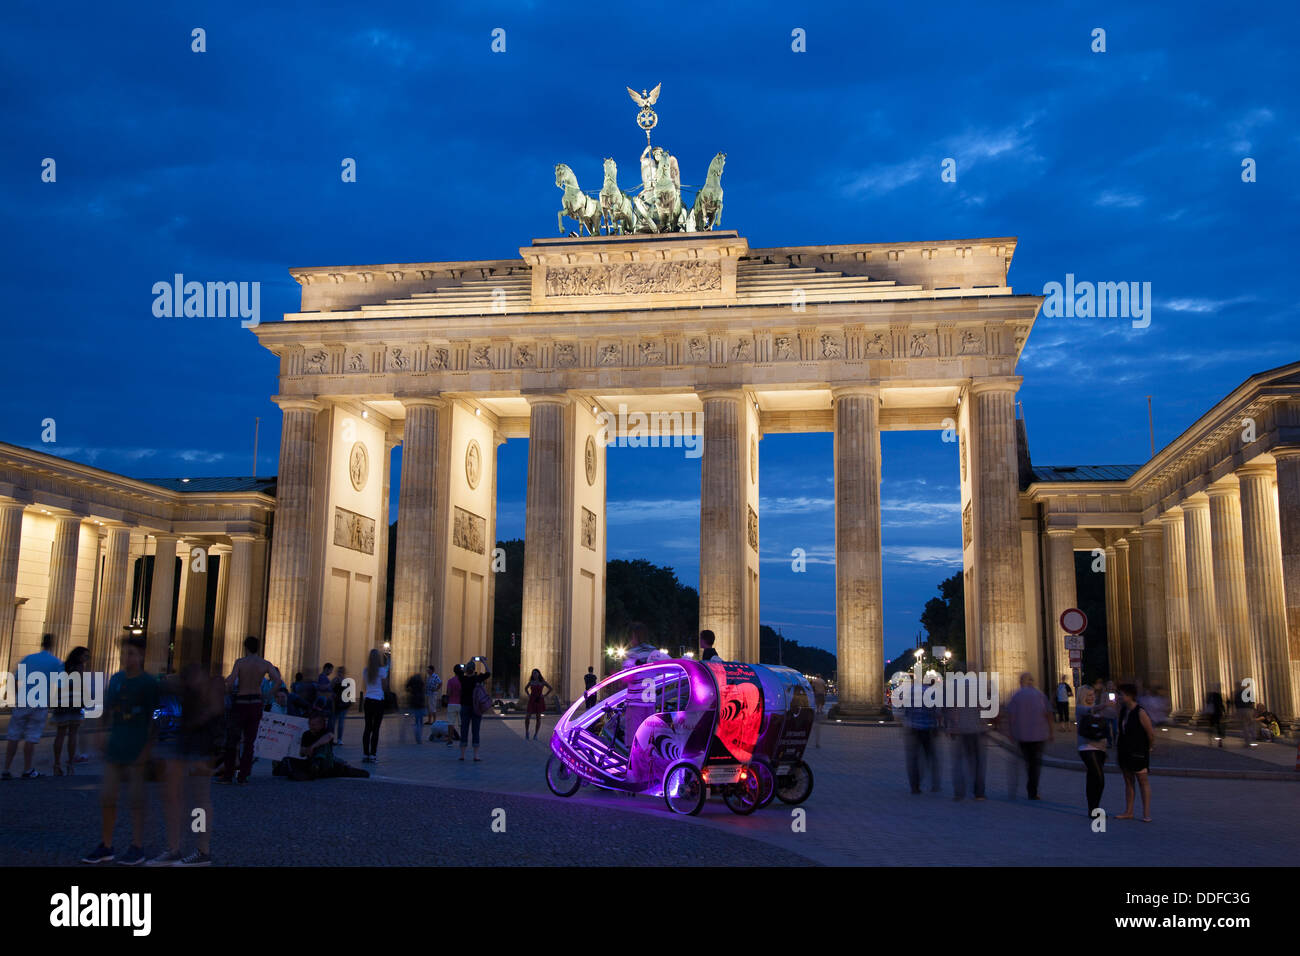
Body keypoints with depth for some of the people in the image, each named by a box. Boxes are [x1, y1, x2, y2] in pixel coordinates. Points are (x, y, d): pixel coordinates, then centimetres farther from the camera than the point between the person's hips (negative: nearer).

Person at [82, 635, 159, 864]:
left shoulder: (149, 683, -8)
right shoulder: (116, 679, 7)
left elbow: (155, 717, -8)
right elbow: (108, 711, 14)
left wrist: (147, 748, -13)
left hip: (137, 751, -5)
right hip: (115, 748, 5)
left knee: (136, 799, 2)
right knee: (107, 797, 8)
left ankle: (137, 848, 12)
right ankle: (105, 847, 19)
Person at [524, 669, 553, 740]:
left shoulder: (542, 682, -1)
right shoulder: (531, 682, 5)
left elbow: (551, 688, 4)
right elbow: (525, 688, 23)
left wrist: (545, 695, -3)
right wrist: (528, 695, 8)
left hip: (539, 701, -1)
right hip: (532, 701, 1)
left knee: (538, 718, 0)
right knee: (527, 717, -6)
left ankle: (535, 735, 10)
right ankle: (526, 732, 17)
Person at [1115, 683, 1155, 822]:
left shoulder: (1140, 713, -17)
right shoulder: (1122, 710, 6)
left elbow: (1151, 732, -13)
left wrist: (1150, 747, -1)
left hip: (1138, 752, -8)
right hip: (1125, 751, 8)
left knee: (1143, 782, 0)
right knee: (1128, 782, 11)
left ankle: (1146, 814, 3)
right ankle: (1128, 812, 17)